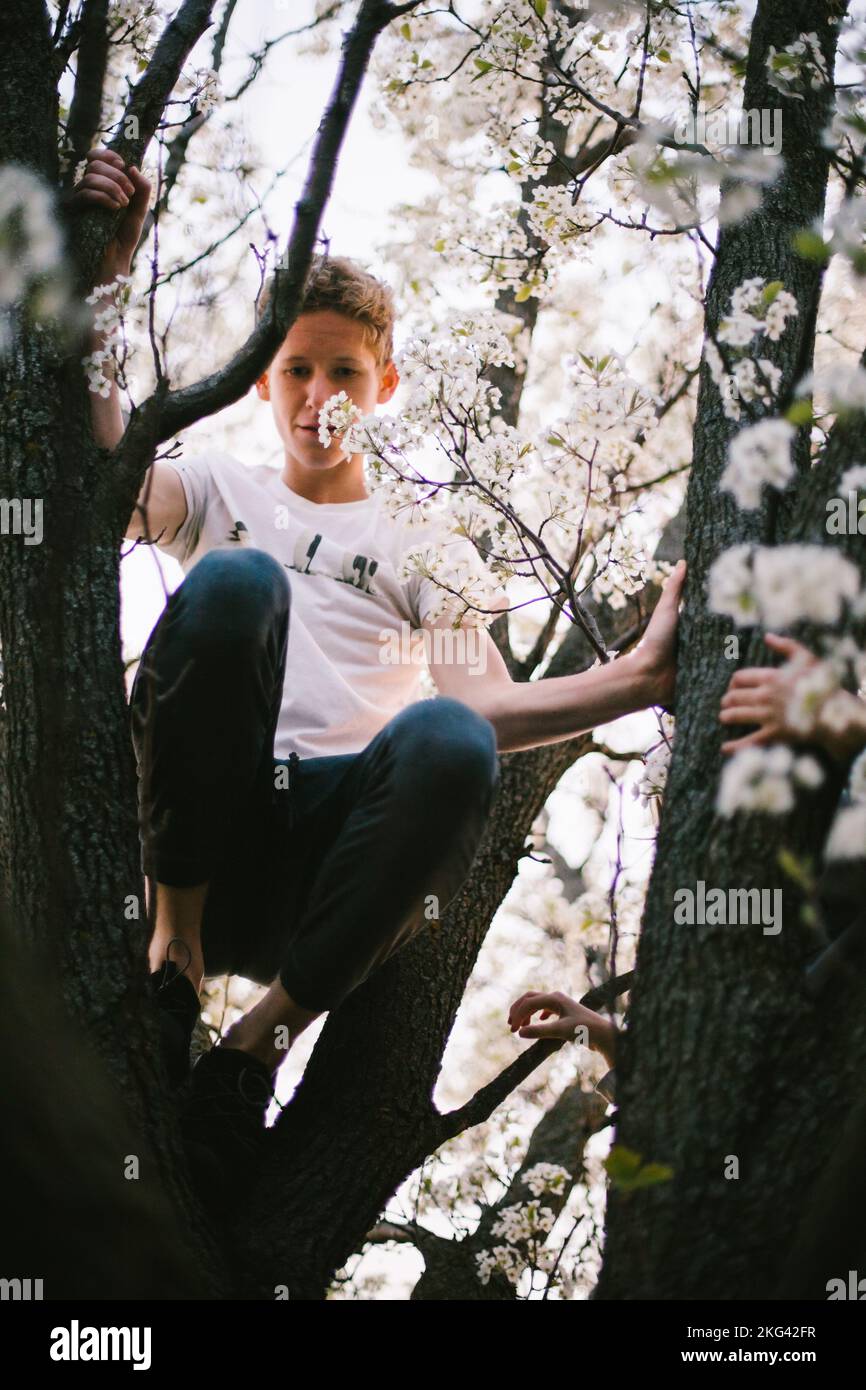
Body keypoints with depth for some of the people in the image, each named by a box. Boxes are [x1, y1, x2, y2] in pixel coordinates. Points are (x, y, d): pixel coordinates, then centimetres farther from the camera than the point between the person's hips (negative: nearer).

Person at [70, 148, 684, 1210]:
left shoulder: (426, 548, 24)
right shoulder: (220, 494, 26)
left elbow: (484, 704, 5)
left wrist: (641, 677, -13)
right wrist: (94, 285, -7)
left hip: (328, 850, 1)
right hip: (189, 832, 0)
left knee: (448, 741, -35)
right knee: (237, 579, -28)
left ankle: (254, 1047, -21)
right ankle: (172, 947, -21)